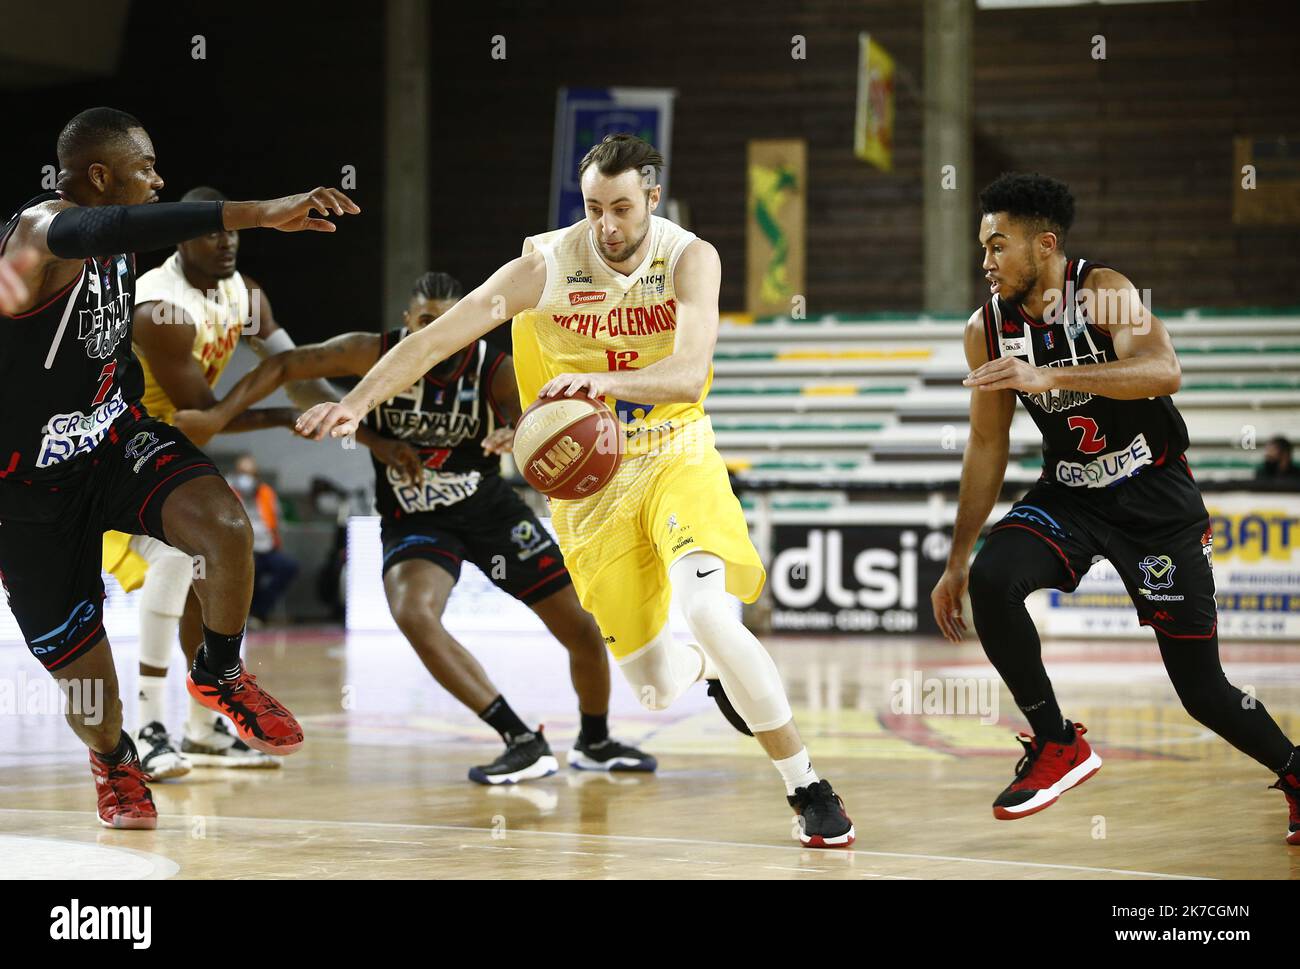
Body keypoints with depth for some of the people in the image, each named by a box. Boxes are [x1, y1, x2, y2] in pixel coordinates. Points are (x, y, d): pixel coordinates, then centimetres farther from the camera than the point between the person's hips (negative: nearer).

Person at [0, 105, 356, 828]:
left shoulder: (120, 250, 3)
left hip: (116, 437, 6)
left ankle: (220, 675, 3)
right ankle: (115, 761, 36)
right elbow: (100, 230, -50)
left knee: (226, 527, -24)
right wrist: (255, 214, -59)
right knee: (79, 661, 2)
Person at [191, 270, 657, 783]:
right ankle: (524, 742, -28)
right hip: (413, 522, -1)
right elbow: (285, 366, -14)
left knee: (582, 630, 0)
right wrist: (221, 413, -25)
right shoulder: (378, 355, -20)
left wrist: (525, 435, -59)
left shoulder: (496, 371, -20)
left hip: (490, 508, 1)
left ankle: (595, 743, 31)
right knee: (413, 615, -32)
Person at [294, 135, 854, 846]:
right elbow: (434, 339, -12)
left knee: (705, 609, -30)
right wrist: (355, 403, -25)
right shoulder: (546, 264, -13)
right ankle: (711, 670, 42)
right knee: (656, 688, -1)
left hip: (676, 457, -1)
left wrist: (604, 380, -48)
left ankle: (808, 788, -13)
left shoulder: (689, 259, -14)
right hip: (590, 482, 1)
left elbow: (689, 374, -31)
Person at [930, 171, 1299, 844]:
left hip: (1156, 494, -4)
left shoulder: (1103, 292, -18)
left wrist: (1050, 377, -48)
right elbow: (987, 446, 7)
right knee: (991, 581, -26)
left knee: (1201, 688, -2)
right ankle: (1057, 745, -11)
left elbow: (1163, 370, -37)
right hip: (1069, 493, 4)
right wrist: (956, 561, 6)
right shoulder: (987, 331, -4)